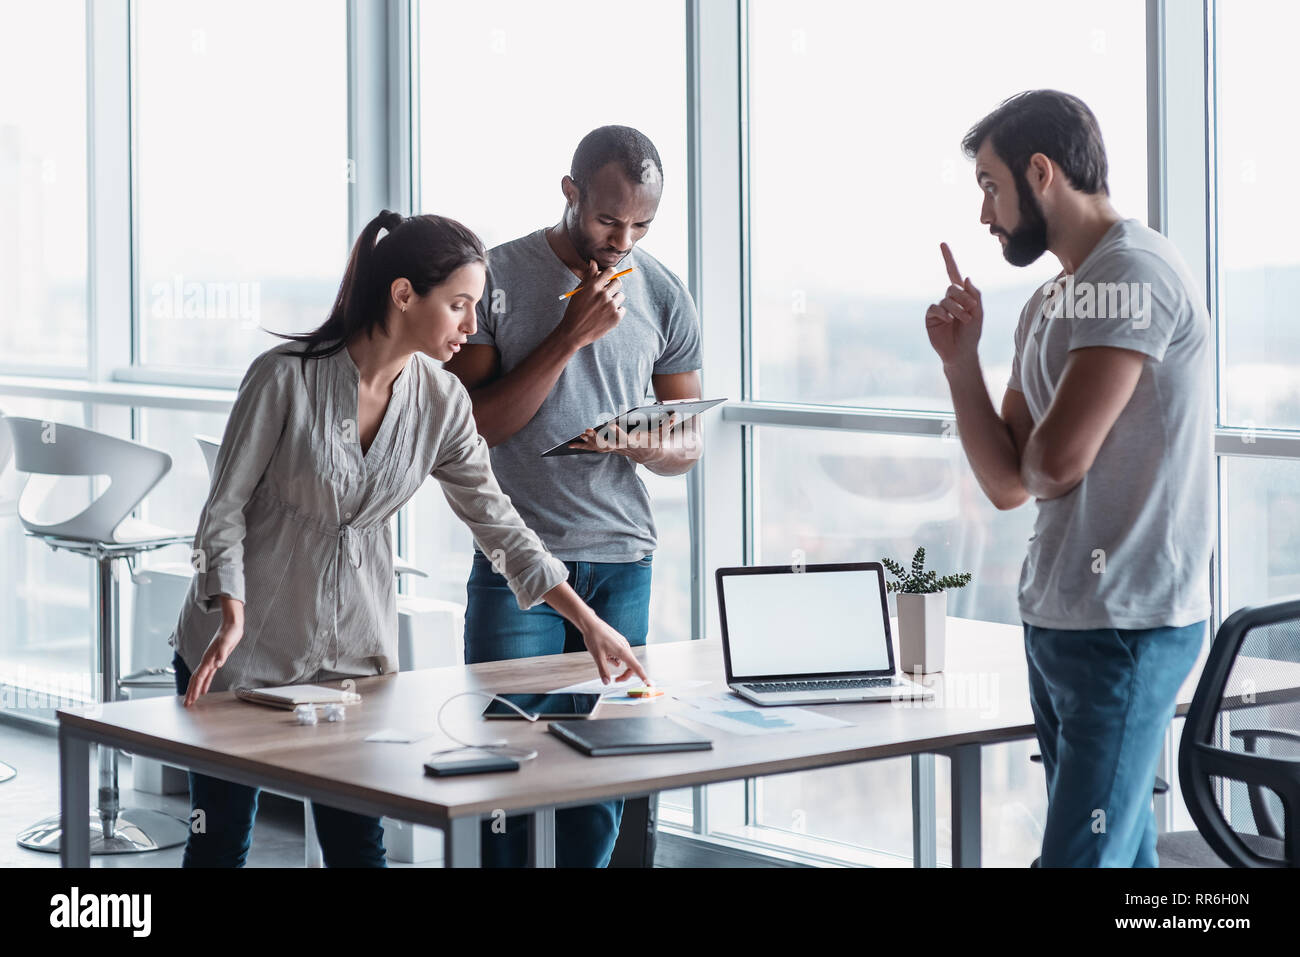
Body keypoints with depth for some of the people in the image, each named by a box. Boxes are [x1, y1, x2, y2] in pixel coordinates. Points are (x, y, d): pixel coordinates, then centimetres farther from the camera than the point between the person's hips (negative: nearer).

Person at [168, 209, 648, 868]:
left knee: (357, 843, 2)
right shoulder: (287, 376, -18)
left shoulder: (441, 402, -4)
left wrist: (587, 622, 1)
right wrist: (231, 616, -25)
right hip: (243, 647, -4)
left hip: (355, 648, 4)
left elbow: (495, 517, 4)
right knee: (221, 841, 6)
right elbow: (226, 505, -12)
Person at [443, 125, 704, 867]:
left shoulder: (665, 297, 6)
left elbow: (689, 443, 11)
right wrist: (571, 337, -16)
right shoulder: (498, 279, -4)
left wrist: (639, 445, -12)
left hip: (624, 562, 3)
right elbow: (473, 424, -9)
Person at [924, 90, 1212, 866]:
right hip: (1060, 619, 9)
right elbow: (1007, 483, 14)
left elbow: (1057, 462, -20)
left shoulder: (1133, 275, -13)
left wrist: (1034, 460, 4)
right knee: (1122, 848, 12)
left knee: (1081, 853, -11)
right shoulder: (1049, 306, 16)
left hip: (1128, 623, -9)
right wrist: (961, 358, 4)